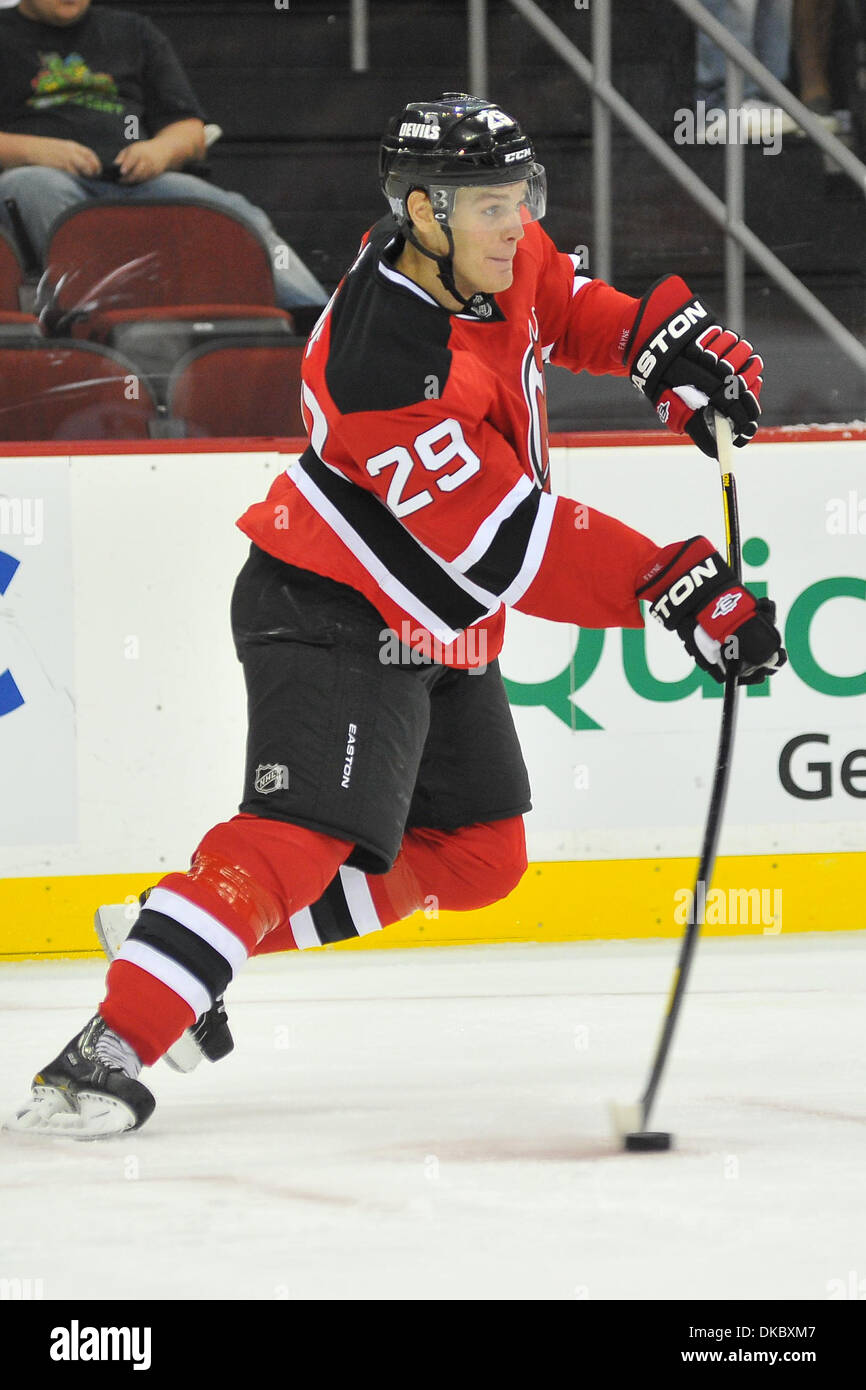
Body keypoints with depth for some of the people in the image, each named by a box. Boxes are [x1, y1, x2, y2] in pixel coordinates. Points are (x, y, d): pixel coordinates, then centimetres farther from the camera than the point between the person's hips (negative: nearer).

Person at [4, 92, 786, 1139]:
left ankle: (200, 950, 16)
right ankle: (108, 1050, -29)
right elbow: (509, 540, -31)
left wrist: (666, 342, -1)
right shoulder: (387, 365, -31)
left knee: (476, 854, 14)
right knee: (302, 835, -25)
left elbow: (560, 303, 18)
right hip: (333, 618, -10)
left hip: (433, 635, 10)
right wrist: (677, 589, -30)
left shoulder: (493, 257, -6)